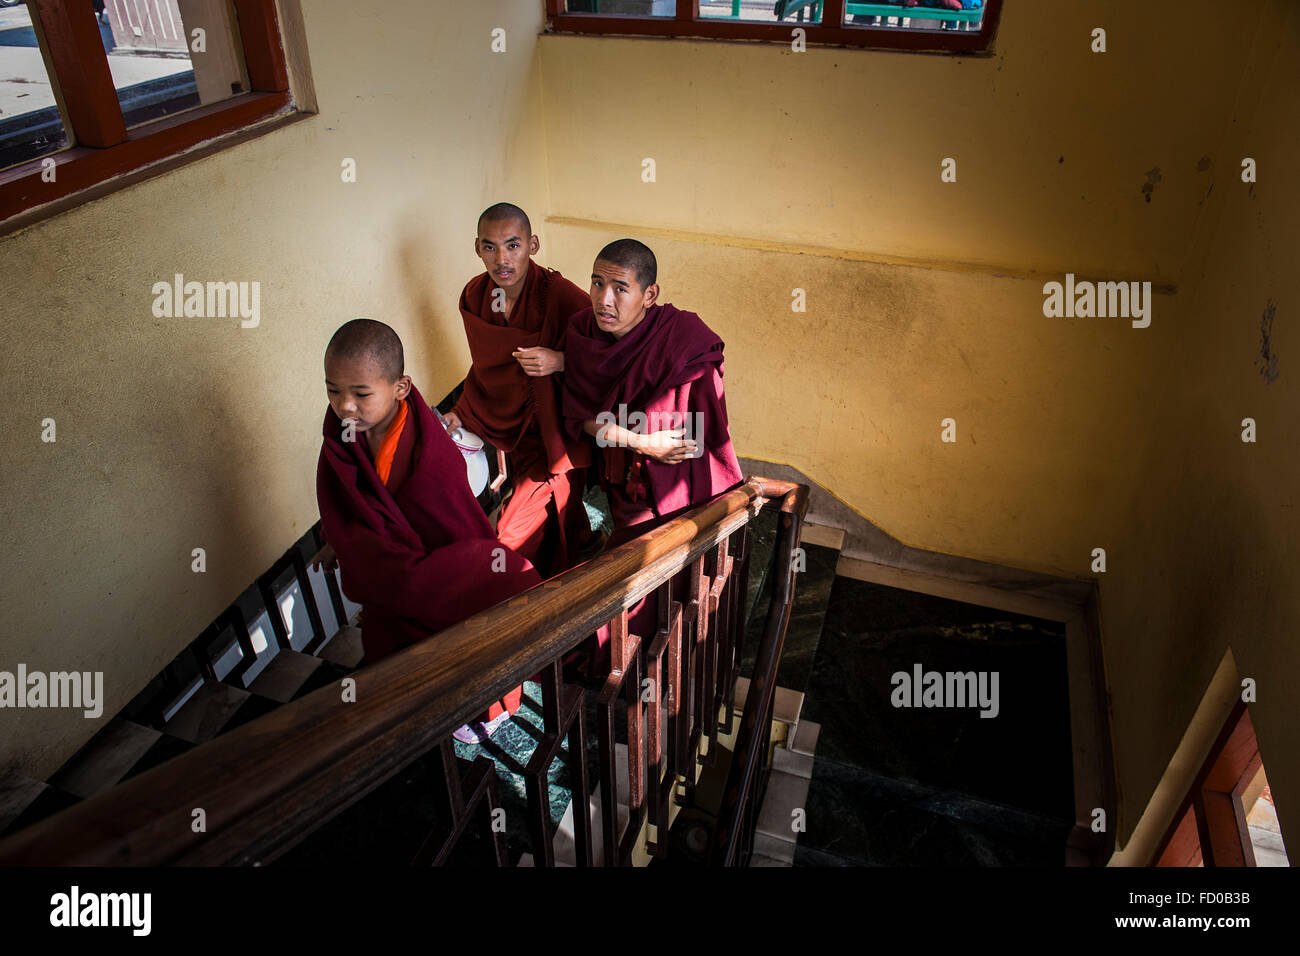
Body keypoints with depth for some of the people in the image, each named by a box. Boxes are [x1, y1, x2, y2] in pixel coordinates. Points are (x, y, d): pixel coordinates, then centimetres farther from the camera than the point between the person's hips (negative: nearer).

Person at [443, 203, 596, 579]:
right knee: (556, 523, 24)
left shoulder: (560, 296, -23)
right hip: (512, 430, 6)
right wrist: (461, 412, 7)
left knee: (514, 542, -4)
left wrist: (560, 361, -31)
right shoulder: (475, 296, -1)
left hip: (556, 436, -6)